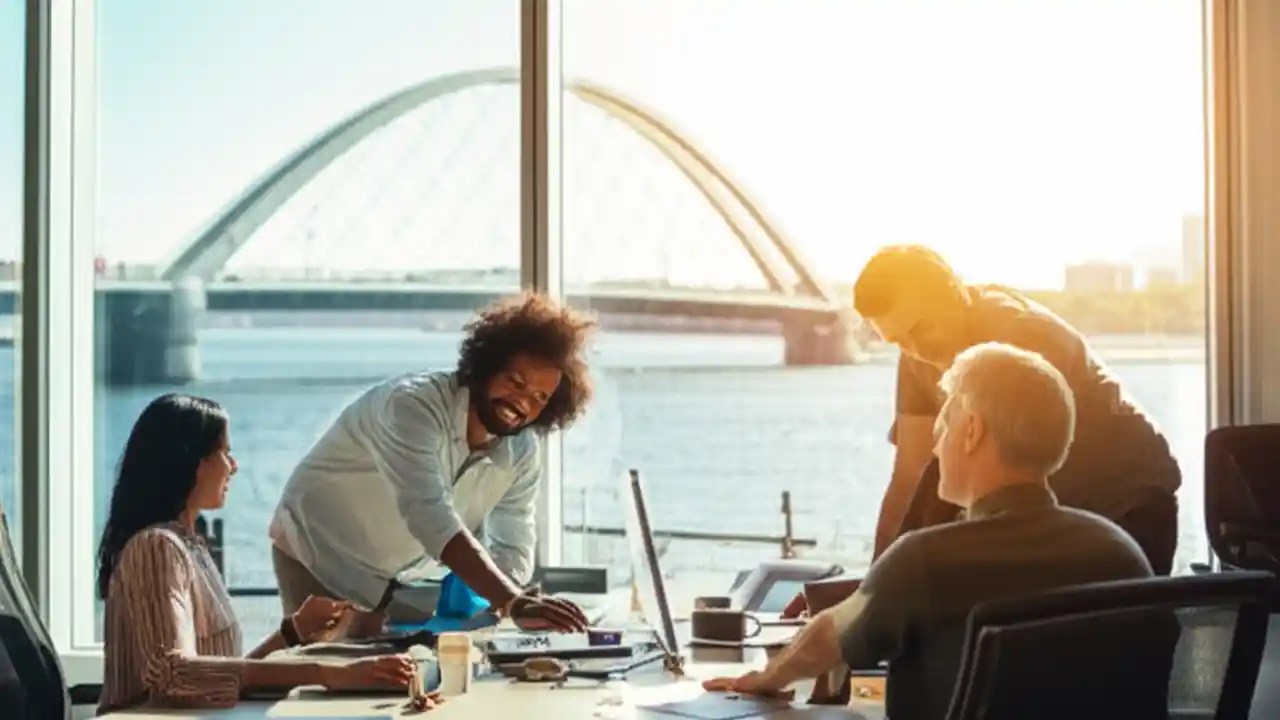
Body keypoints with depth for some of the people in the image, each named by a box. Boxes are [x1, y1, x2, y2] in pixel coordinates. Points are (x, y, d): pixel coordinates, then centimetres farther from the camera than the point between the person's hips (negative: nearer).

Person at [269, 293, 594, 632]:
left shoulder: (521, 451, -11)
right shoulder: (415, 405, -33)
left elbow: (512, 551, -10)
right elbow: (431, 517, -47)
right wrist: (513, 603, -57)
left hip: (404, 580, 6)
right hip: (321, 563, -5)